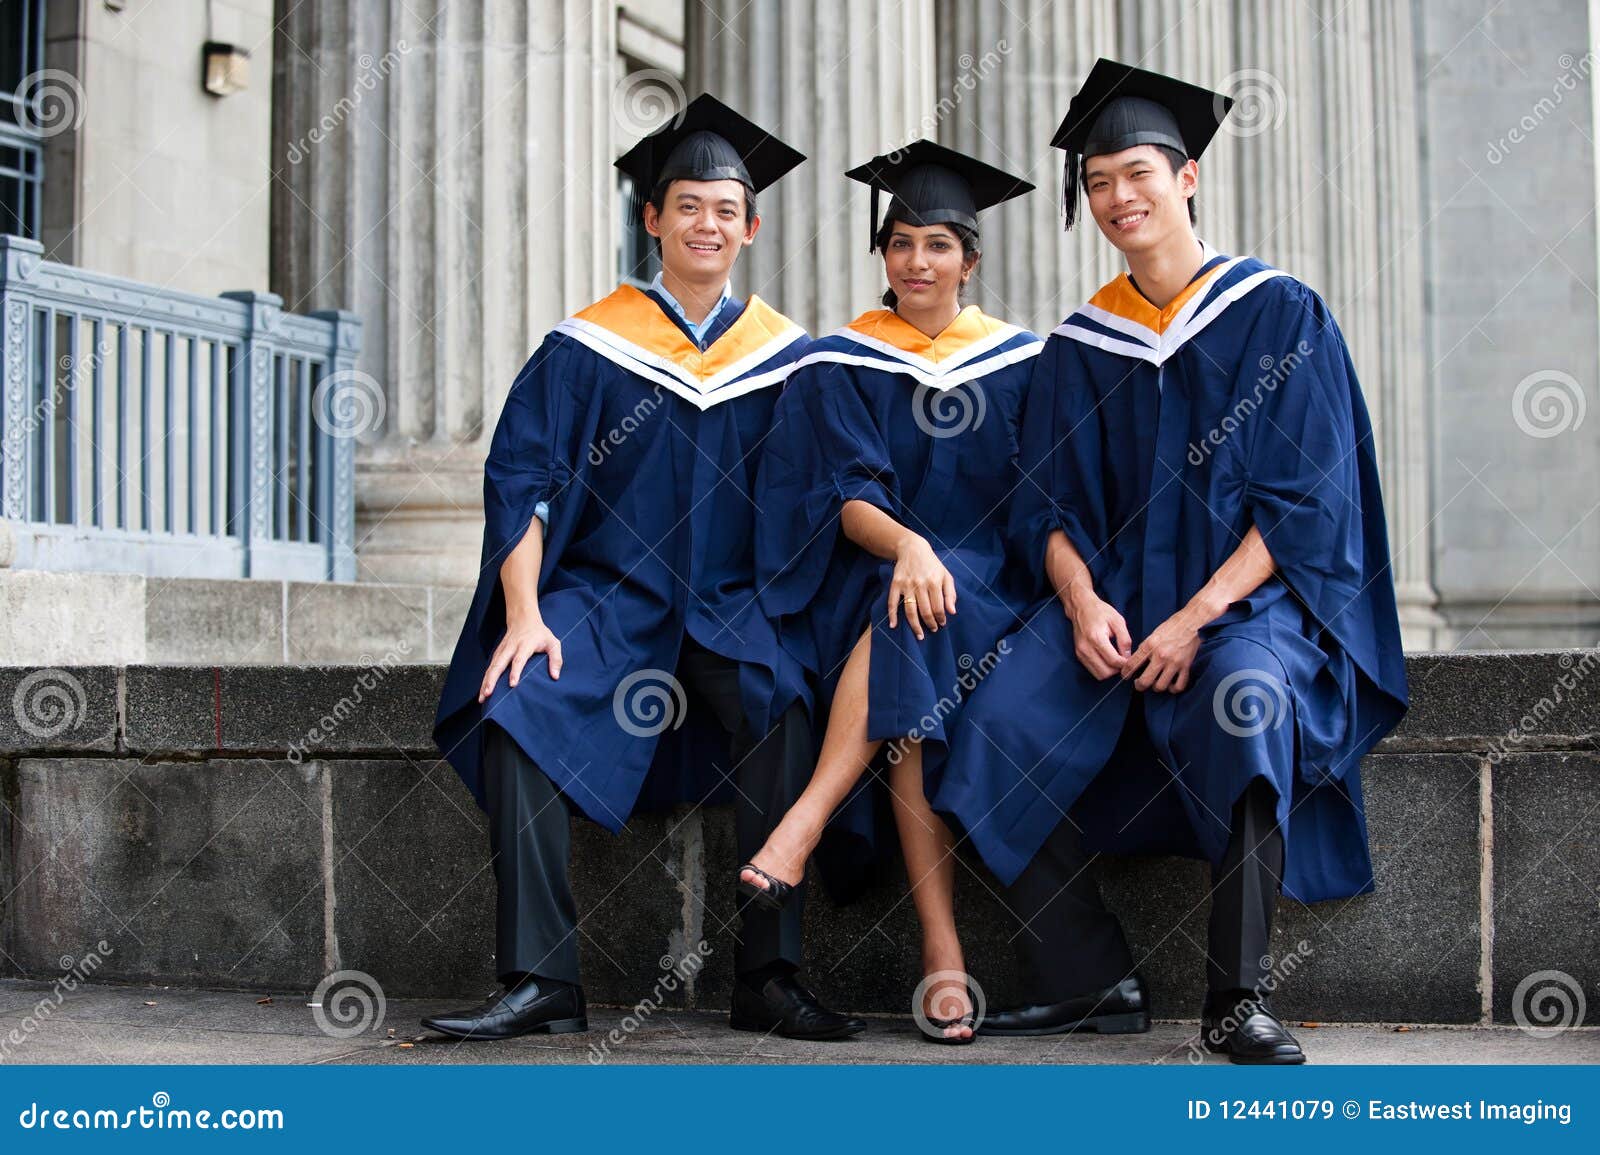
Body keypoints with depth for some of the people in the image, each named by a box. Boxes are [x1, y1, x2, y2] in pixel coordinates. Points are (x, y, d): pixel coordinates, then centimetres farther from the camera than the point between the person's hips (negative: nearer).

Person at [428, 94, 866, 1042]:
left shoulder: (786, 357, 10)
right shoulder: (587, 348, 5)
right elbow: (520, 483, 1)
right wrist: (524, 613, -14)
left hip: (733, 607, 0)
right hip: (603, 596, 0)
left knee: (785, 707, -32)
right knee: (518, 706, -29)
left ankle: (770, 977, -25)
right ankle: (542, 980, -25)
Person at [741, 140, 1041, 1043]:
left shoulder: (1021, 364, 12)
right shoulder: (841, 367, 8)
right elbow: (844, 497, -4)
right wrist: (905, 545, -27)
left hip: (991, 590, 1)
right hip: (865, 588, 0)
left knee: (914, 634, -35)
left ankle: (803, 830, -39)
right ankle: (942, 949, -39)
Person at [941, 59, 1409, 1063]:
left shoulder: (1282, 316, 1)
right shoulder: (1082, 347, 12)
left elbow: (1306, 500, -6)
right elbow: (1050, 507, 9)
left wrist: (1198, 618, -18)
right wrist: (1081, 602, -14)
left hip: (1254, 596, -4)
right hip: (1115, 596, 4)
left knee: (1244, 697, -37)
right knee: (996, 728, -22)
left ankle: (1240, 996, -26)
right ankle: (1093, 980, -11)